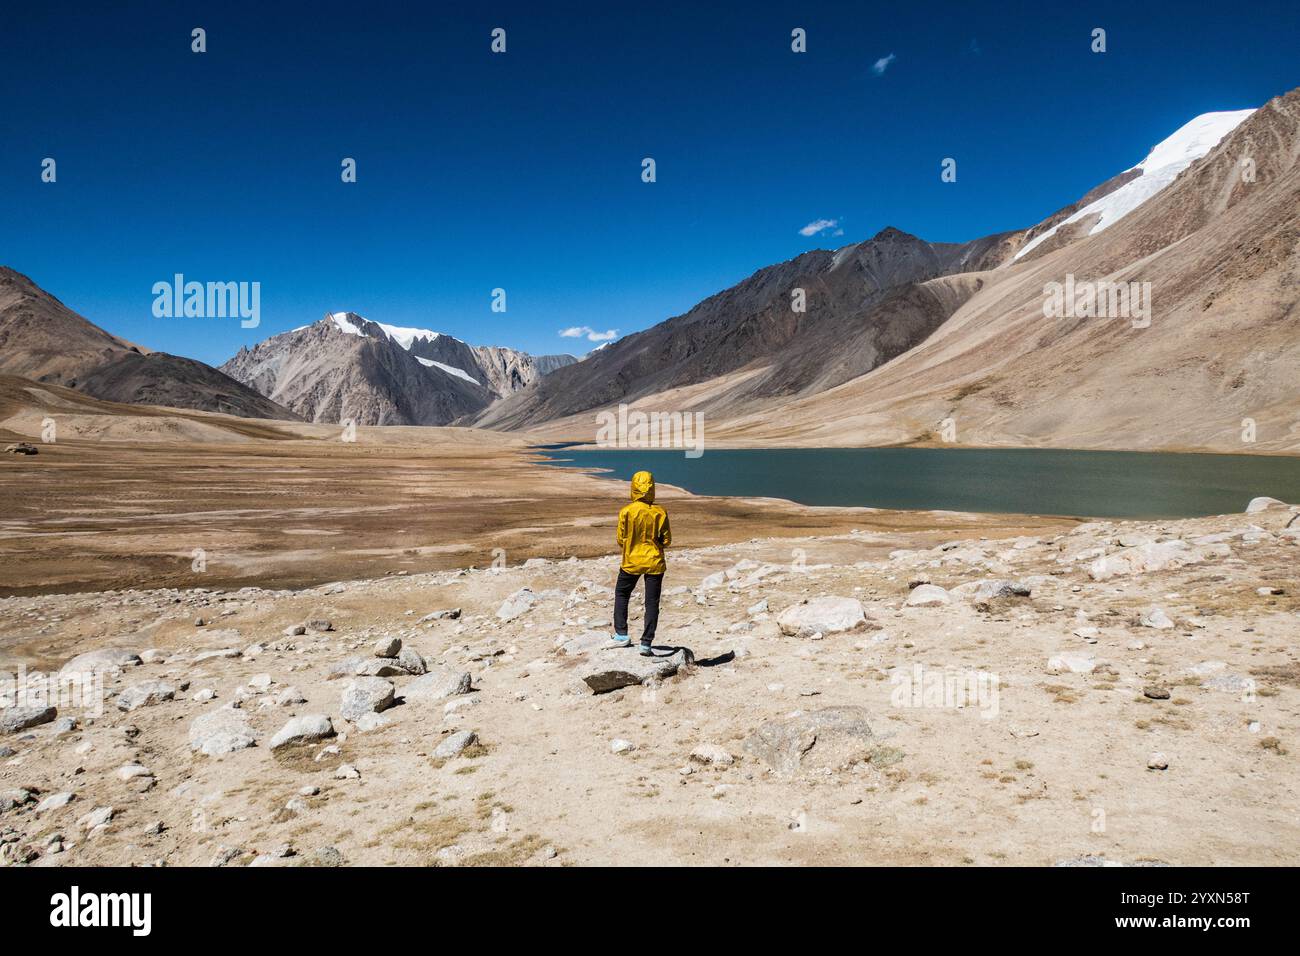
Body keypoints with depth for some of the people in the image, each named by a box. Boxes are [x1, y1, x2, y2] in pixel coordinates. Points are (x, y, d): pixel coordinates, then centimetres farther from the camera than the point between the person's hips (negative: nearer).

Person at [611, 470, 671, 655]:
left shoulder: (626, 511, -13)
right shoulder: (660, 513, -9)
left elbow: (620, 539, -7)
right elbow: (666, 541, -4)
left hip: (631, 562, 0)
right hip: (654, 563, 1)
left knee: (621, 594, 22)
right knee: (652, 602, 7)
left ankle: (621, 635, 20)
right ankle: (646, 643, 6)